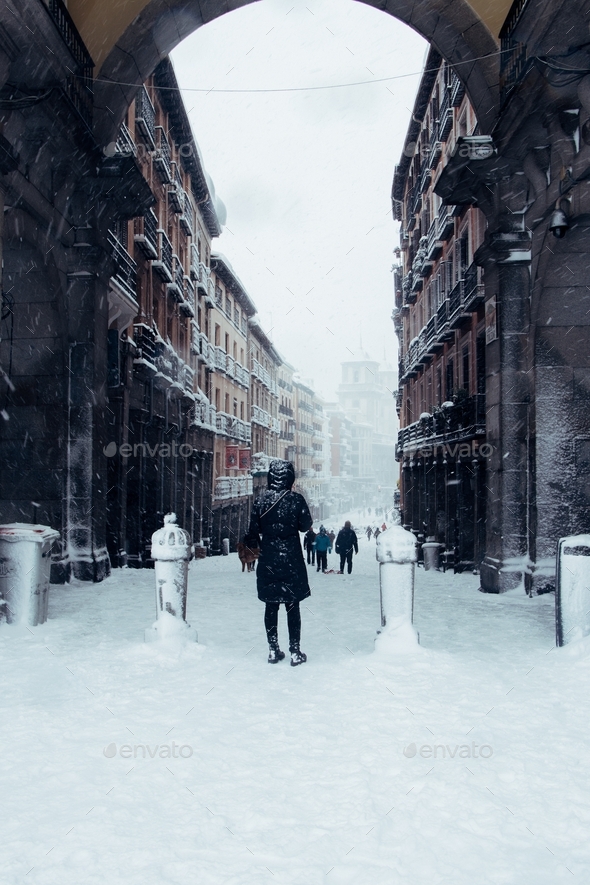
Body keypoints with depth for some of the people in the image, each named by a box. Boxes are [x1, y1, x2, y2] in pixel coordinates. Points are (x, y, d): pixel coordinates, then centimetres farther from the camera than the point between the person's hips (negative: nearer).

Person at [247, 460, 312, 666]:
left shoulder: (261, 500, -3)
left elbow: (253, 531, 0)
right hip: (291, 558, -2)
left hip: (268, 560, 2)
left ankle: (273, 650, 16)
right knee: (292, 605, 5)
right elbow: (306, 526, -4)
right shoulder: (296, 499, -11)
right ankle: (295, 652, 8)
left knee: (271, 606, 11)